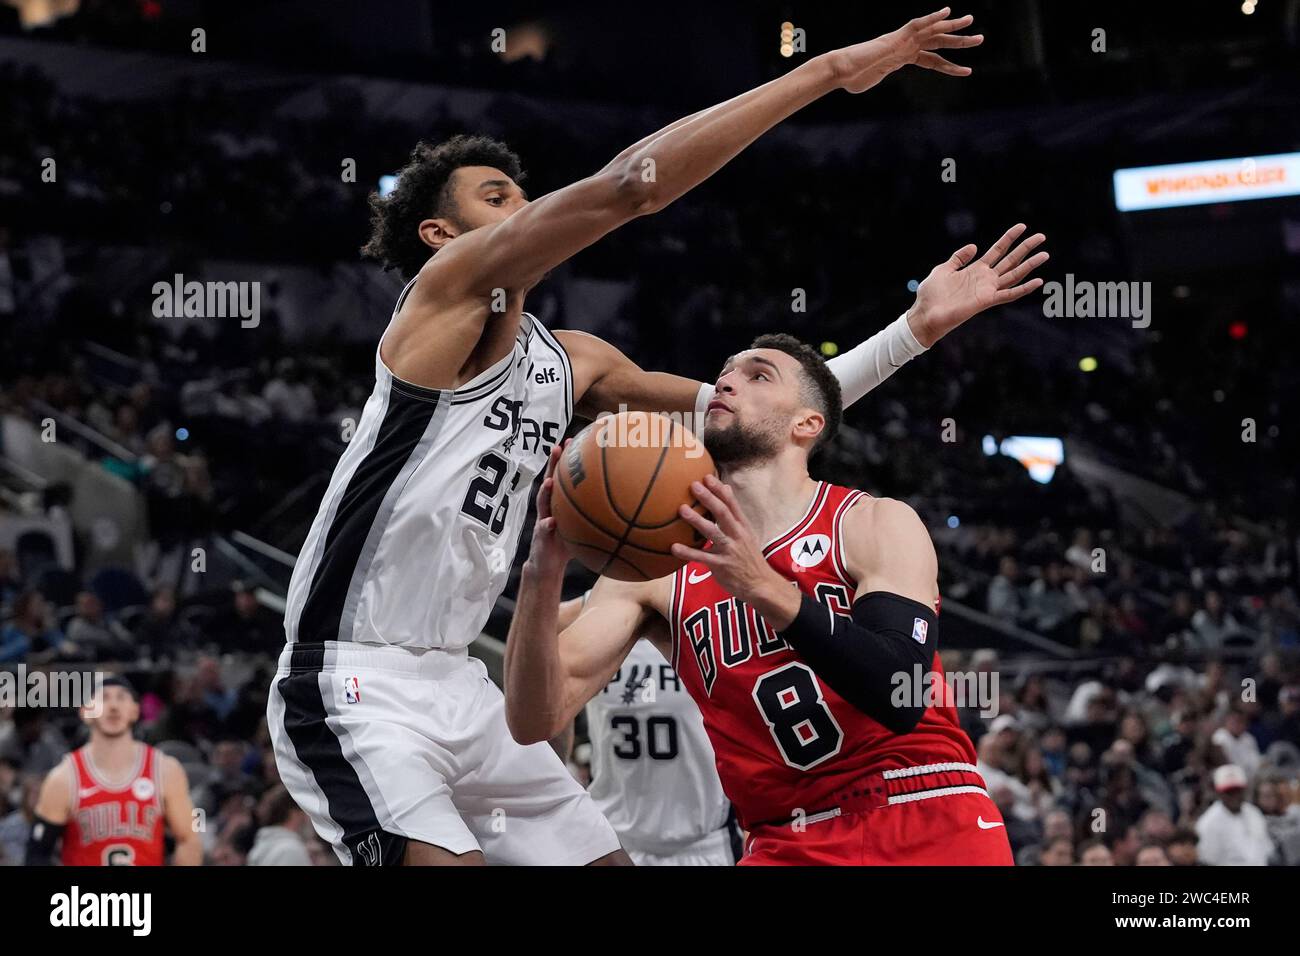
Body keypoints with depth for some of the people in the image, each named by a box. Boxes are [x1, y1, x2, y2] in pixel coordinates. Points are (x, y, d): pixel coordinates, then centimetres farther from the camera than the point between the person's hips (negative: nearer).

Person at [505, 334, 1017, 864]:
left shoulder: (876, 524, -3)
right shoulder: (656, 568, 5)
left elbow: (901, 695, -19)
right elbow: (535, 720, -4)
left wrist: (763, 587, -29)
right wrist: (542, 580, -21)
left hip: (930, 827, -2)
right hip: (788, 846, 2)